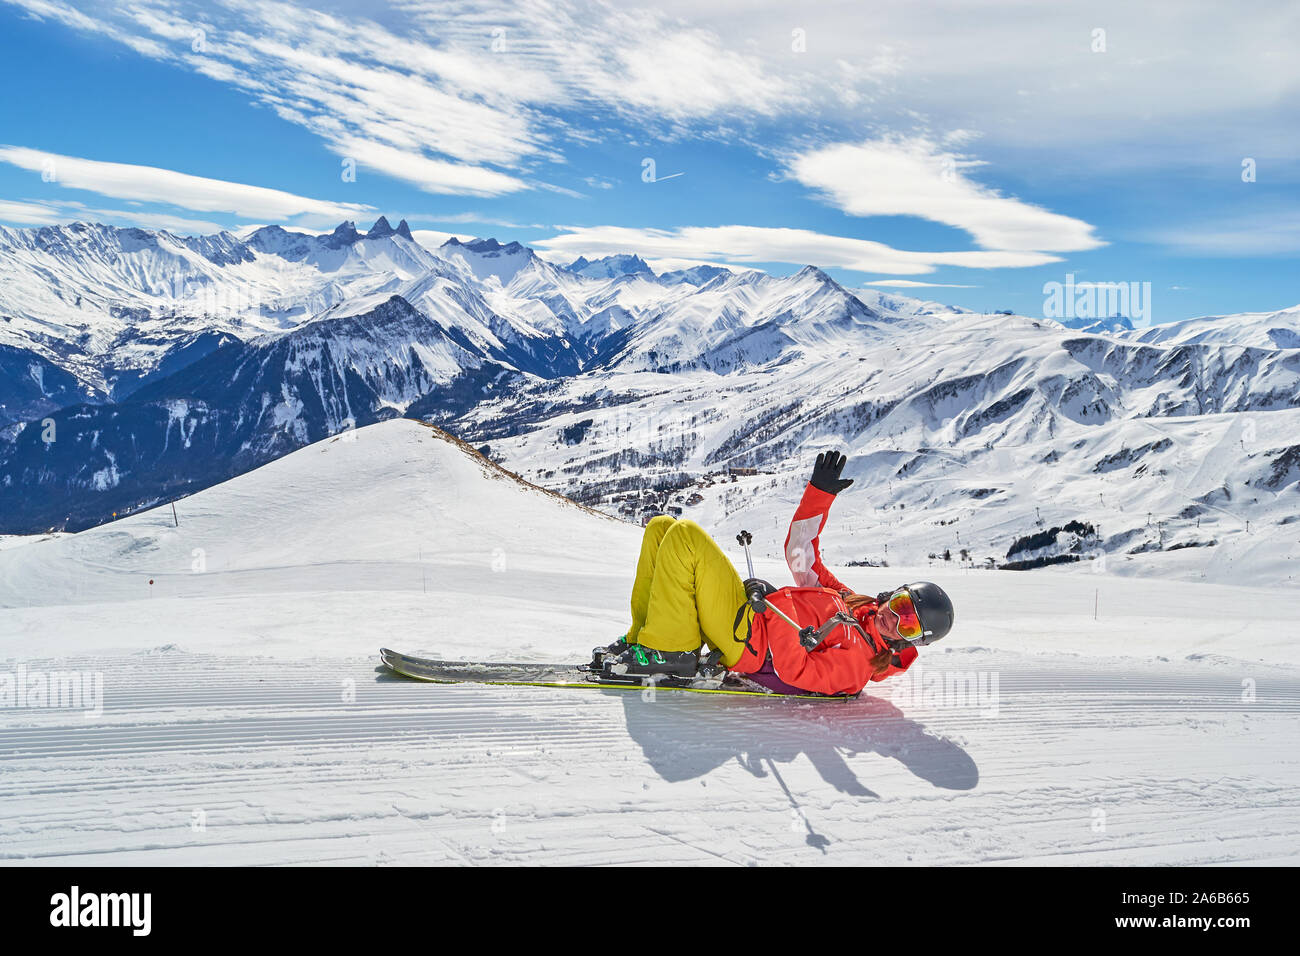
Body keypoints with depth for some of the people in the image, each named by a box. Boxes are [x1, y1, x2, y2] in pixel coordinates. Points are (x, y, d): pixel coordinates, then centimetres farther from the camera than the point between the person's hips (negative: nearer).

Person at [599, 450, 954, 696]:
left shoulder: (859, 660, -14)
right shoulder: (854, 601, 11)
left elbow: (795, 672, -27)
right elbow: (801, 553, 16)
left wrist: (773, 605, -28)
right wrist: (820, 493, 9)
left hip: (744, 638, -9)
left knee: (685, 535, -23)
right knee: (661, 528, 3)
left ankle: (666, 651, -14)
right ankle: (642, 638, 6)